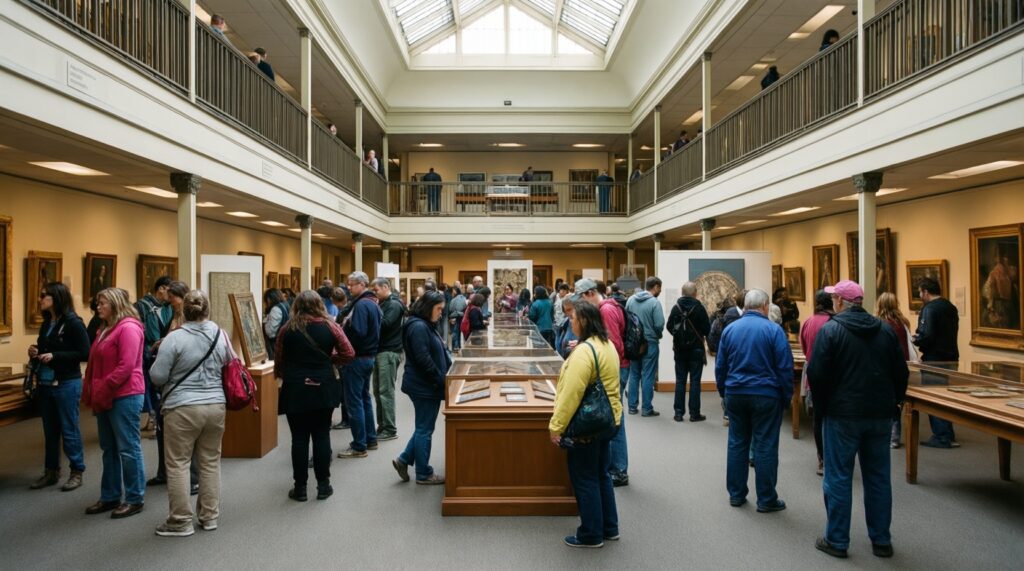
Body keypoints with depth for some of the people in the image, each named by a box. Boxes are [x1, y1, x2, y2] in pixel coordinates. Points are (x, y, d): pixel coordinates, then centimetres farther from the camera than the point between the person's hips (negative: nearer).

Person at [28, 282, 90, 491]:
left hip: (67, 384, -8)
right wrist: (35, 352, 1)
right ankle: (51, 472, 26)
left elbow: (85, 353, -18)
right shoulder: (47, 322, 10)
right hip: (45, 383, 8)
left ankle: (77, 472, 11)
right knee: (50, 430, 15)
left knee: (69, 430, 1)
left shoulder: (73, 322, -13)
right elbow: (44, 349, 22)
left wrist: (55, 356, -21)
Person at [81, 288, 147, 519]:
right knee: (109, 448, 15)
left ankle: (135, 499, 7)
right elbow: (94, 364, 20)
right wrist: (89, 391, 9)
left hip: (125, 396, -10)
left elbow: (126, 367, -20)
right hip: (106, 398, 10)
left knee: (128, 448, -2)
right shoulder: (106, 329, 18)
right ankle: (110, 497, 25)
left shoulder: (128, 328, -13)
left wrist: (102, 391, -16)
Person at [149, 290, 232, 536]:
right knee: (210, 462, 13)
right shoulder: (221, 336, 0)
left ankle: (181, 521, 13)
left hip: (182, 408, -4)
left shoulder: (175, 337, -11)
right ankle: (210, 516, 22)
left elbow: (157, 376, -10)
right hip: (216, 406, 4)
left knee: (178, 464, 7)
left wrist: (176, 374, 10)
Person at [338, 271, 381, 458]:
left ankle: (359, 446, 3)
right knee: (365, 397, 18)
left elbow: (357, 333, -26)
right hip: (370, 356, 10)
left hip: (357, 358, -10)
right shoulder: (373, 303, 12)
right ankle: (370, 439, 26)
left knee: (354, 402, -3)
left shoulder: (361, 305, -17)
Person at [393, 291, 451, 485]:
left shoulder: (426, 325, 13)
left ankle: (404, 460, 26)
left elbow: (438, 354, 19)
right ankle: (424, 474, 14)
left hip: (426, 385, 10)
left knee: (424, 428, 18)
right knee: (425, 429, 2)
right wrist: (441, 381, -18)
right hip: (423, 387, -10)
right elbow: (423, 360, -25)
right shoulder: (418, 327, -20)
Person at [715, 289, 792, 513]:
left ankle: (736, 494, 19)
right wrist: (786, 397, 1)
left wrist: (724, 392, 17)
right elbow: (785, 367, -9)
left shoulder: (729, 329, 4)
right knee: (765, 447, 3)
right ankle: (766, 500, 11)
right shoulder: (773, 330, -9)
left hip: (735, 394, 4)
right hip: (765, 395, -4)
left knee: (737, 444, 12)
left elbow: (720, 366, 8)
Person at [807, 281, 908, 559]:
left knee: (839, 477, 4)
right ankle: (881, 540, 24)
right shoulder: (885, 330, 4)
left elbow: (816, 374, -15)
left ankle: (837, 541, 12)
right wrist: (891, 402, 16)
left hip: (843, 414, -5)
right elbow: (901, 372, 7)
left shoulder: (830, 330, -12)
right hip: (880, 415, 5)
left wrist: (822, 406, -1)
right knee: (878, 477, 14)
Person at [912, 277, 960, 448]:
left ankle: (942, 437, 3)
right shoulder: (951, 307, 12)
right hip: (951, 358, 9)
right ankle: (948, 435, 26)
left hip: (934, 360, -9)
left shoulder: (930, 309, -16)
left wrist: (916, 340, -4)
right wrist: (921, 337, 12)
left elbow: (926, 336, -24)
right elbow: (950, 332, 17)